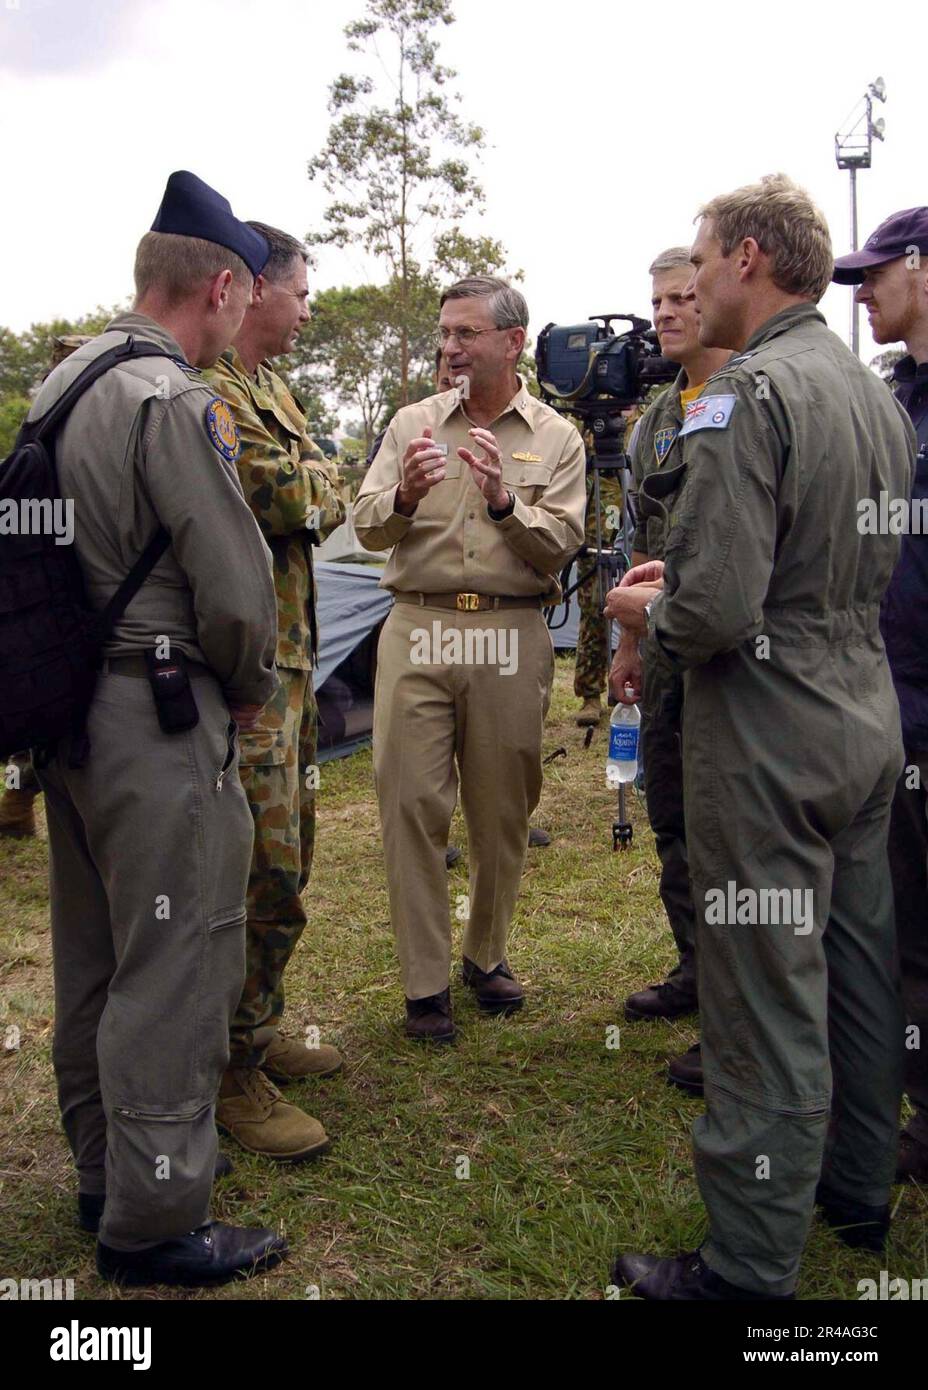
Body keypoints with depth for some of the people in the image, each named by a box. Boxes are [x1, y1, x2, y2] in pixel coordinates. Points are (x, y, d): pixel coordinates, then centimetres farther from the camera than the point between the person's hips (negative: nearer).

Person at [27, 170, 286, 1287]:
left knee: (92, 958, 19)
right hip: (160, 717, -10)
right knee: (174, 970, 2)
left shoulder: (61, 380, 12)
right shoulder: (174, 401, -17)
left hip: (70, 706, 10)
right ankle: (154, 1221, 16)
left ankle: (103, 1173, 36)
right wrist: (252, 689, -1)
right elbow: (236, 586, -19)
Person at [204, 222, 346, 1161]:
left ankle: (260, 1029, 32)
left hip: (288, 653, 10)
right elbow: (295, 493, -21)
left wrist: (299, 493, -5)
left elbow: (328, 508, 13)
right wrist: (314, 475, -1)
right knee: (263, 876, -7)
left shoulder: (273, 390, 19)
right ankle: (233, 1076, 8)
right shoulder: (205, 387, -14)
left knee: (285, 858, 17)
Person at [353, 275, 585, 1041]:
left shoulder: (556, 438, 8)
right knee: (413, 806, -1)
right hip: (418, 631, 1)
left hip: (511, 638, 0)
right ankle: (425, 980, 11)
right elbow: (367, 527, 2)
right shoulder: (413, 423, 10)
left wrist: (505, 500, -19)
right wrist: (404, 497, -19)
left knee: (502, 810, 9)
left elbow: (559, 546, -2)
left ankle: (487, 955, 29)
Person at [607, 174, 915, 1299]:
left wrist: (648, 613, -3)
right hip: (868, 721, 9)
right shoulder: (877, 395, 11)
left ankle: (751, 1264, 15)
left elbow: (717, 610, -26)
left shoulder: (748, 393, -17)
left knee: (766, 1006, 0)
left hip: (769, 740, -9)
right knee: (857, 970, 19)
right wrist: (687, 582, 17)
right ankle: (856, 1192, 37)